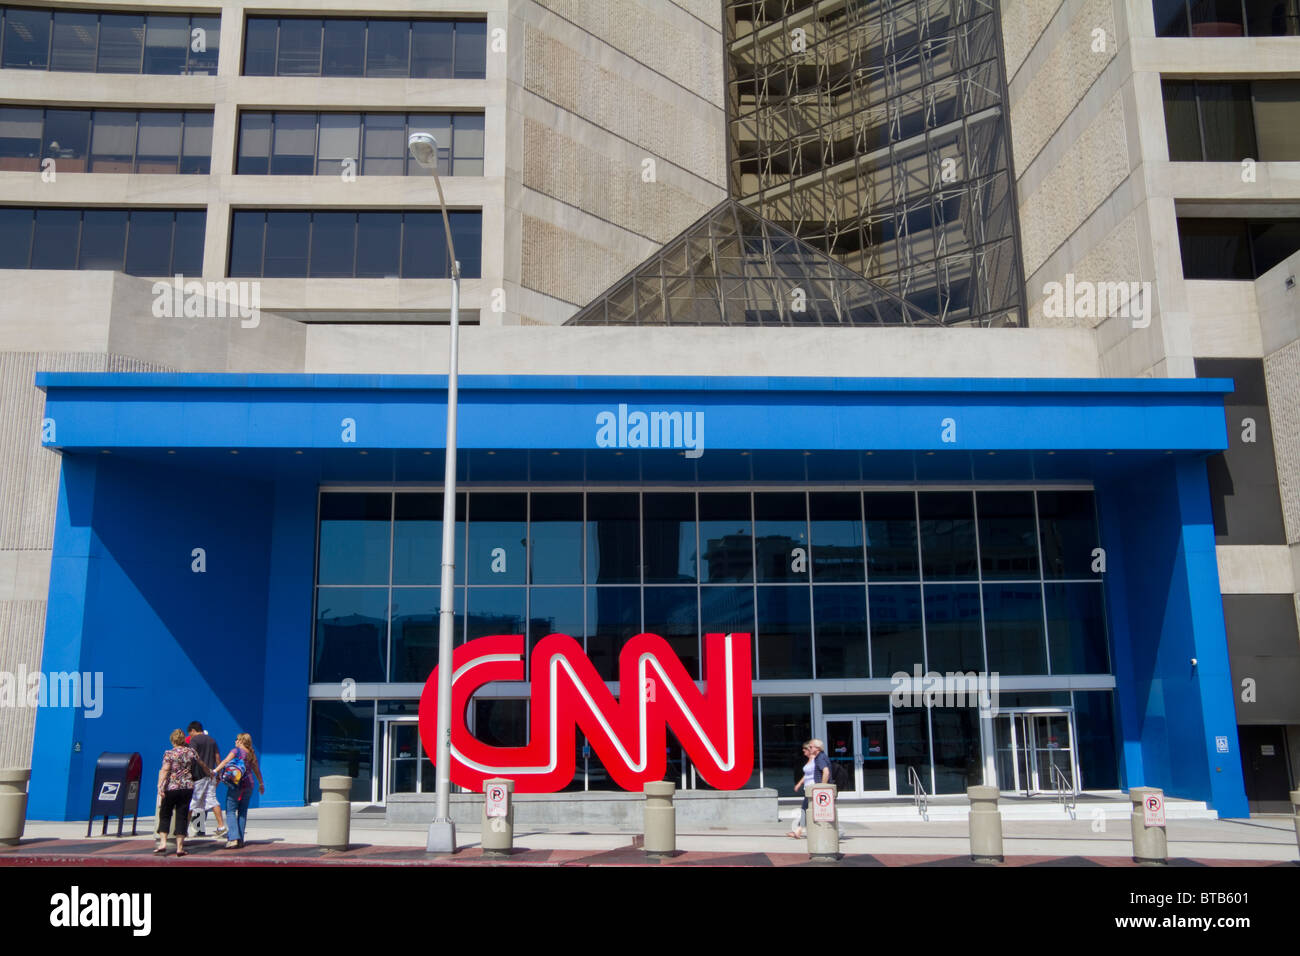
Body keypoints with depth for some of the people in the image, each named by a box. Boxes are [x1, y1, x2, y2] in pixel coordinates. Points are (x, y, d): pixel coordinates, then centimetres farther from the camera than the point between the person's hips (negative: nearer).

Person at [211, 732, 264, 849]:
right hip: (249, 784, 6)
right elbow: (257, 770, 22)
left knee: (230, 811, -3)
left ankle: (234, 838, -16)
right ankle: (241, 839, 10)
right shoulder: (252, 753, 15)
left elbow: (226, 761, -17)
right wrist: (261, 784, 31)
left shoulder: (236, 750, -1)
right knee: (243, 812, 11)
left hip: (236, 784, -5)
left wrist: (215, 771, -25)